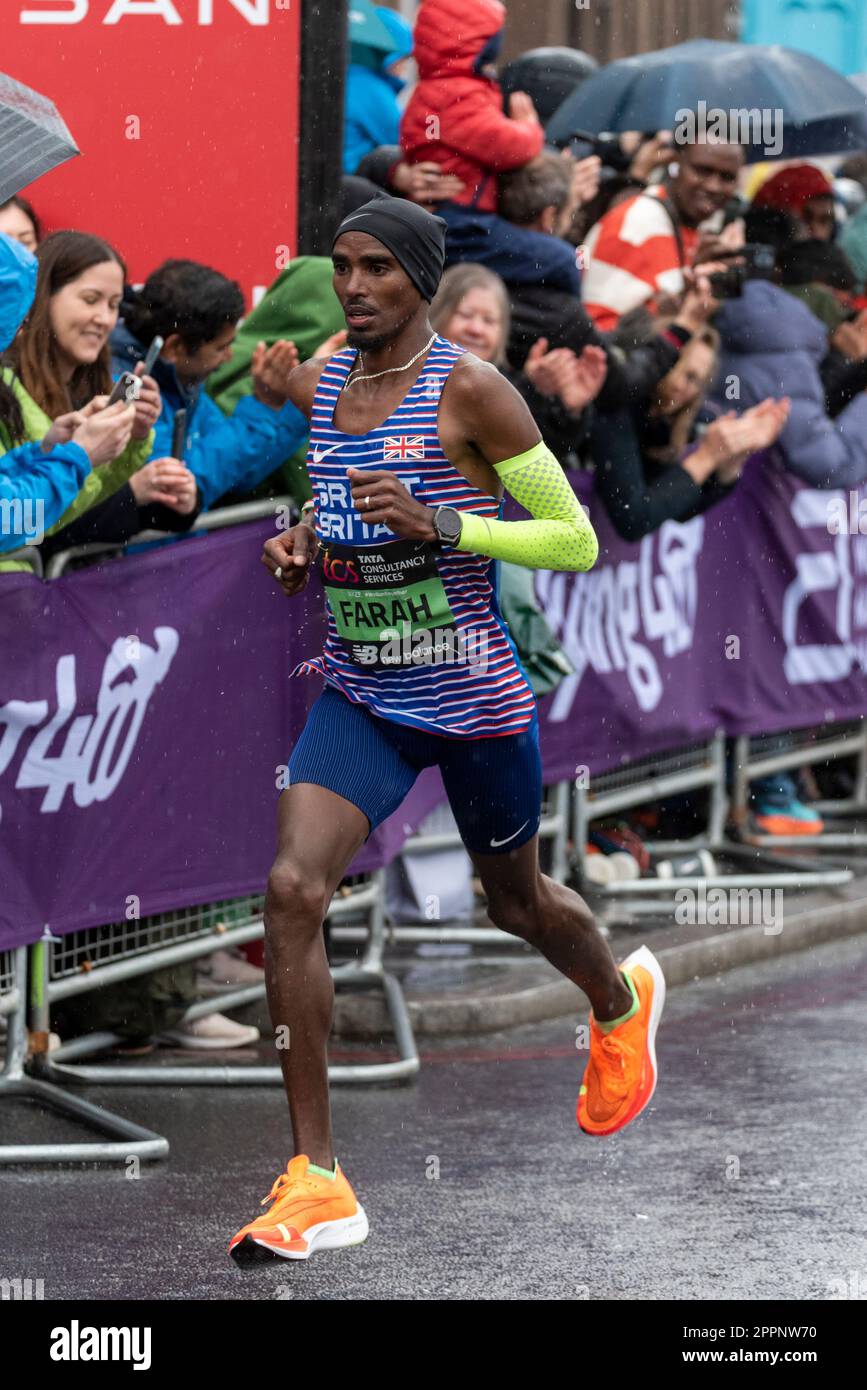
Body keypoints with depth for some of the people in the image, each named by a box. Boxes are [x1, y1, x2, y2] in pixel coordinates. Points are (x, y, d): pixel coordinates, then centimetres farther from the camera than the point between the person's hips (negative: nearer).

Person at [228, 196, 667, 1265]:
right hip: (359, 695, 4)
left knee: (516, 904, 18)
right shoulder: (315, 385, 3)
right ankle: (315, 1184, -15)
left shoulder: (470, 391, -14)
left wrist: (438, 523, -25)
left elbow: (577, 543, -13)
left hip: (474, 697, -4)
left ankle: (621, 1001, 57)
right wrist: (302, 546, 0)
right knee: (292, 889, -18)